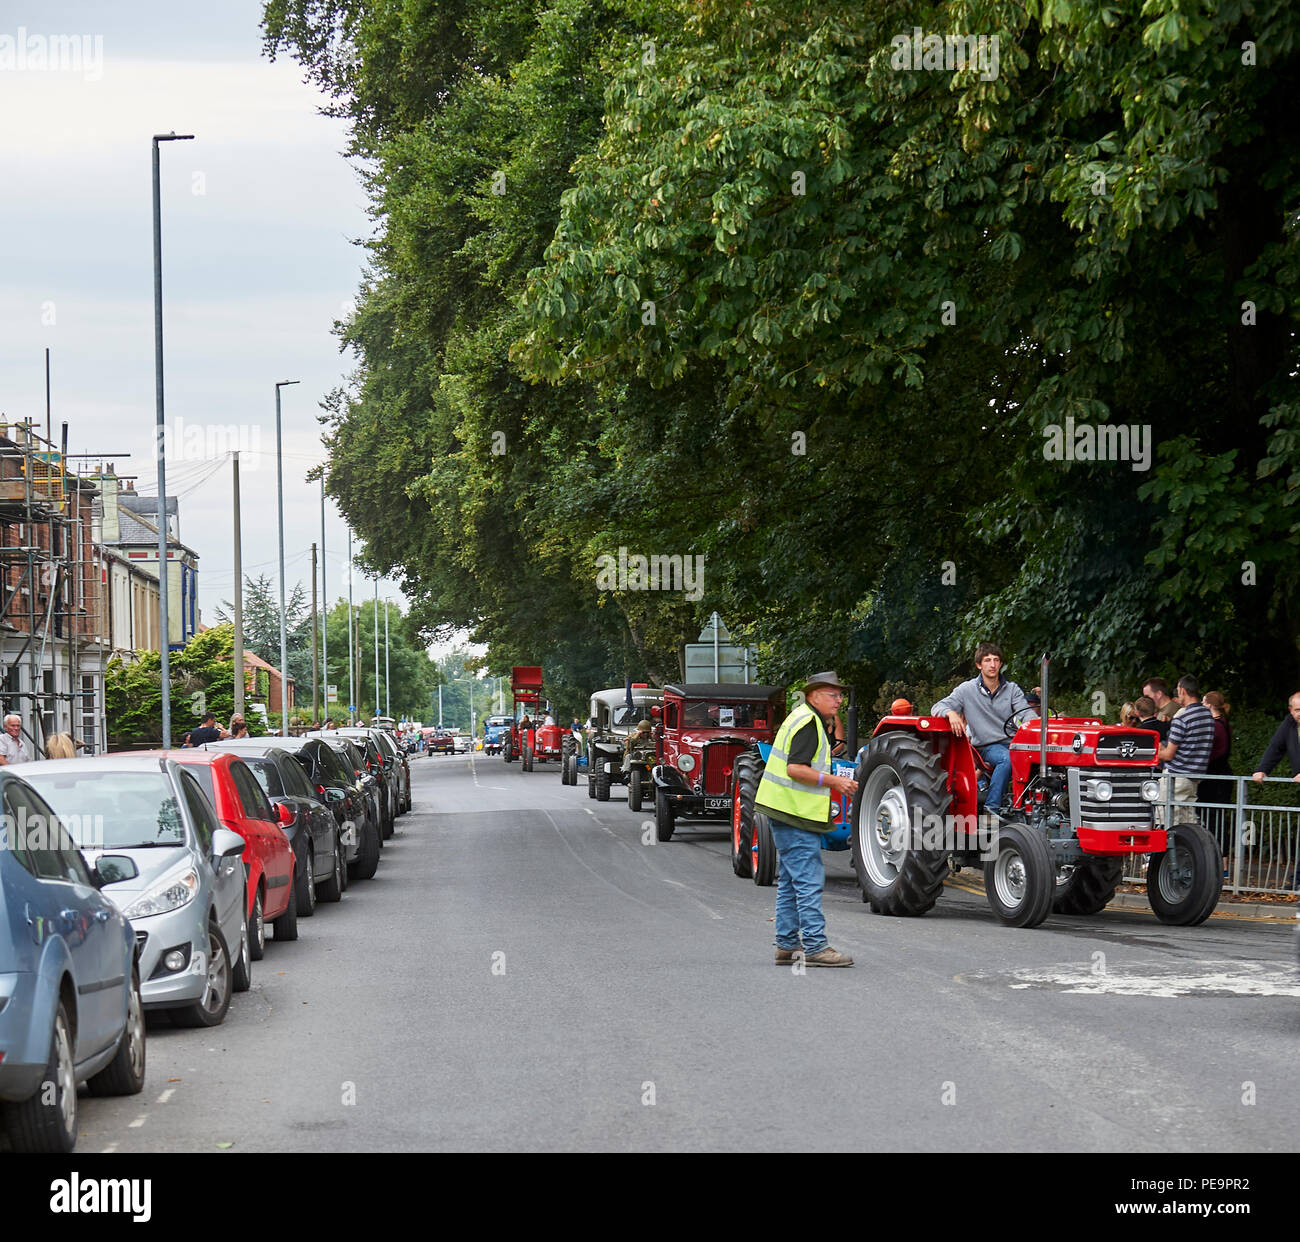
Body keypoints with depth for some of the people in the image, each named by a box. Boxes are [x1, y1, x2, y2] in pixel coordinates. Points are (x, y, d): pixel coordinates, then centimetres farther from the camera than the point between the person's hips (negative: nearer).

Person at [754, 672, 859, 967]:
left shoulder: (804, 718, 18)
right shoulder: (808, 722, -14)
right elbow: (796, 769, -23)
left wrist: (829, 728, 16)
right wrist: (834, 782, -20)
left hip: (785, 811, 11)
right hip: (796, 812, -11)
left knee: (790, 882, 14)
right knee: (809, 882, -11)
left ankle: (787, 945, 18)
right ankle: (814, 947, -13)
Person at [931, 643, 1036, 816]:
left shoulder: (1012, 689, 12)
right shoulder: (968, 690, 5)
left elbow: (1025, 712, -3)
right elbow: (937, 707, 2)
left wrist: (1036, 722, -28)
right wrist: (951, 713, -22)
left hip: (1011, 742, 2)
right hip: (986, 746, -2)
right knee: (1007, 758, -37)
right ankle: (992, 807, -33)